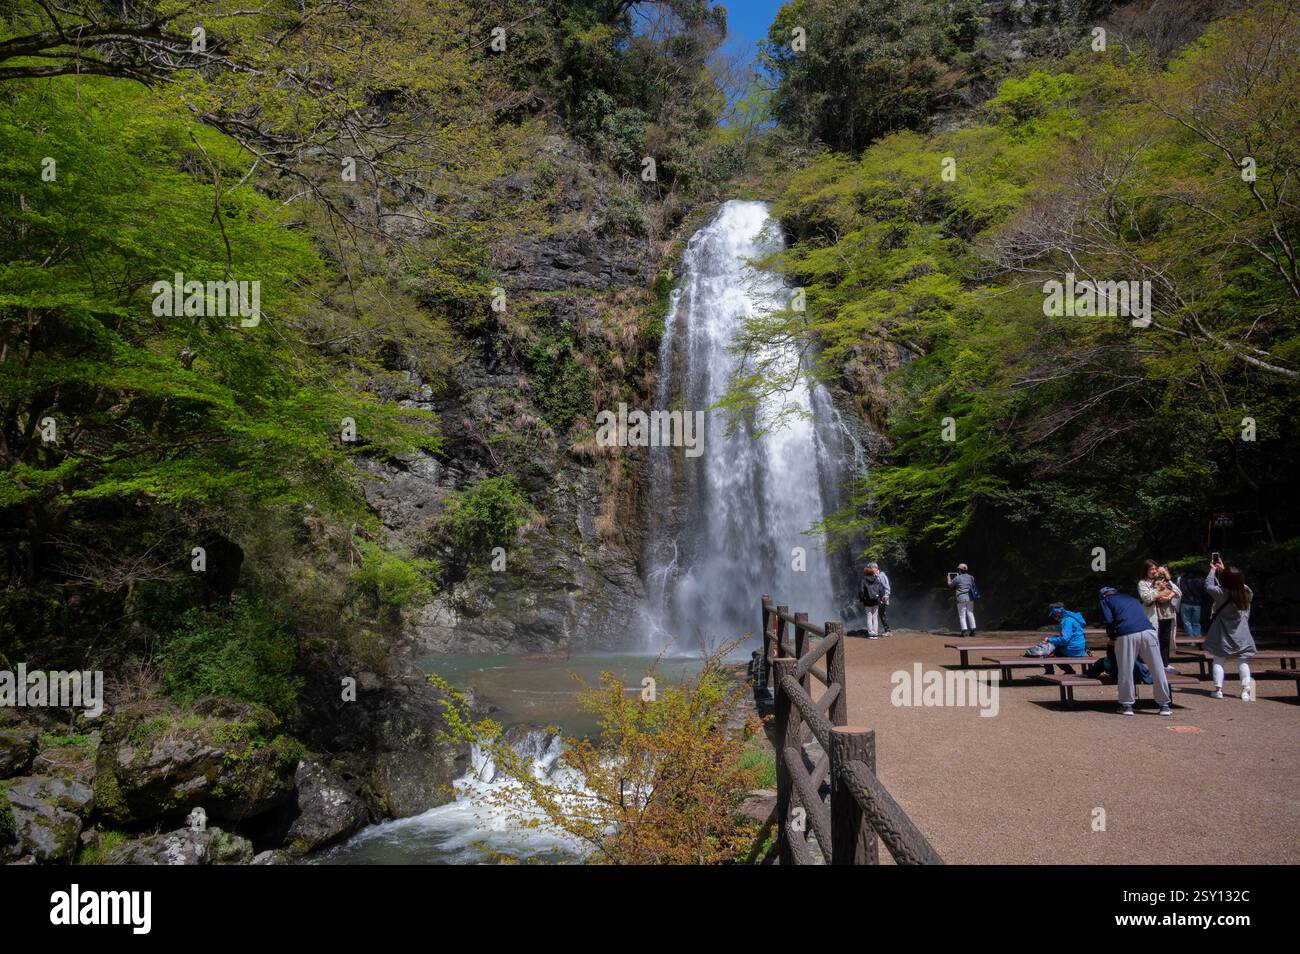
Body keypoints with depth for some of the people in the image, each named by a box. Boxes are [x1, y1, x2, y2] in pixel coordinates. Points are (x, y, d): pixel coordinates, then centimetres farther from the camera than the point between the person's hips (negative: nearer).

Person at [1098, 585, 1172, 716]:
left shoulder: (1105, 601, 20)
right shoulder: (1133, 598, 36)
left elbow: (1109, 621, 4)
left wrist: (1112, 636, 21)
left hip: (1126, 634, -4)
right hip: (1147, 631, 4)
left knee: (1125, 671, 6)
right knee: (1157, 669, 9)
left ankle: (1127, 705, 11)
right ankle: (1165, 705, 15)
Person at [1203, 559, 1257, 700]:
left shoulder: (1221, 593, -22)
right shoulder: (1246, 592, -10)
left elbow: (1208, 586, -4)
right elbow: (1236, 583, 10)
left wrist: (1213, 570, 9)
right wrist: (1223, 570, 18)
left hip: (1223, 634, -3)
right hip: (1241, 634, 3)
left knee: (1218, 661, 7)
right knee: (1242, 662, 11)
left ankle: (1218, 689, 5)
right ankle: (1246, 690, 4)